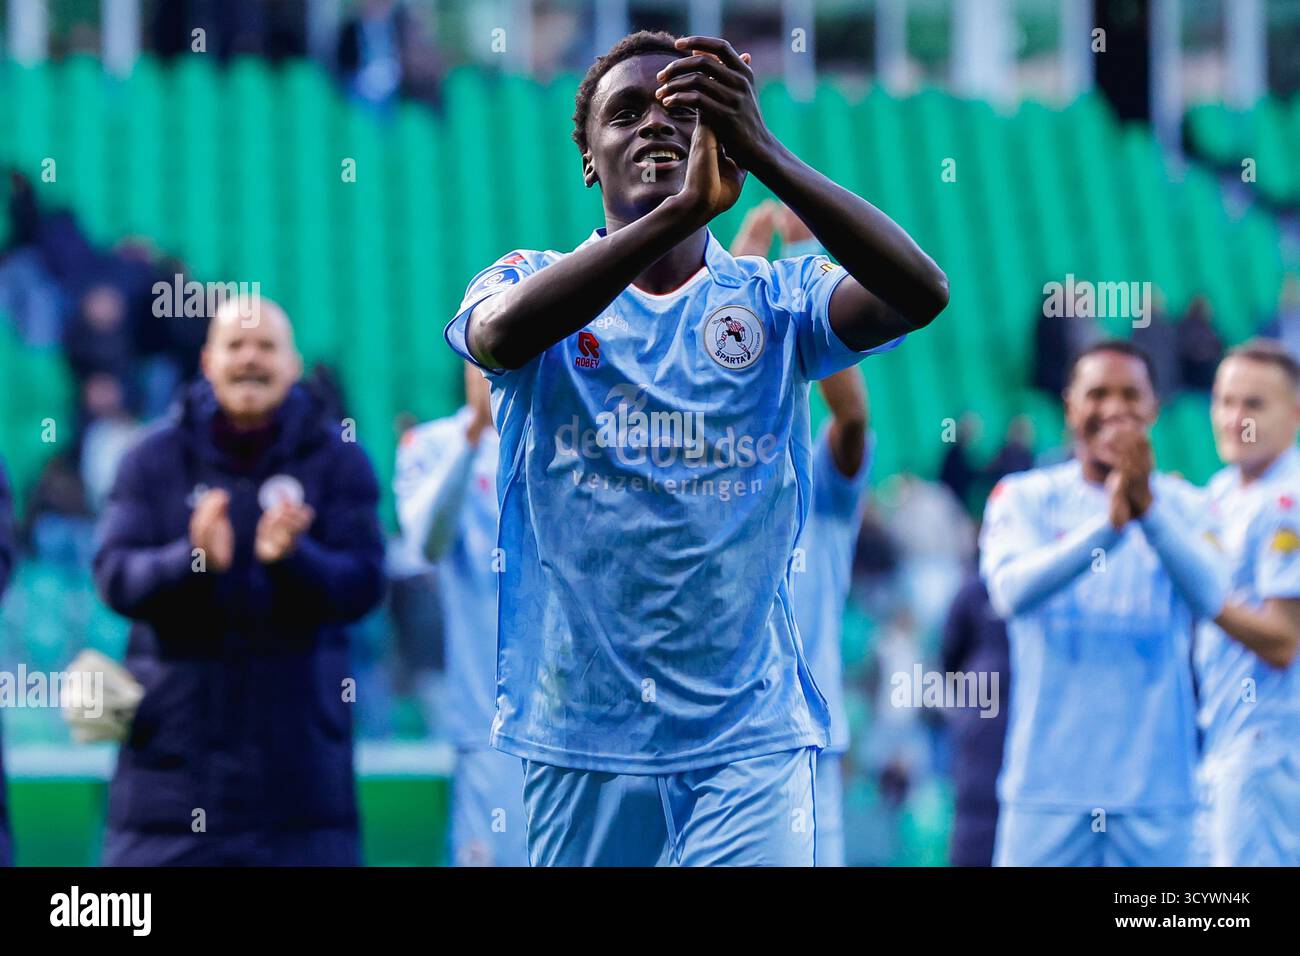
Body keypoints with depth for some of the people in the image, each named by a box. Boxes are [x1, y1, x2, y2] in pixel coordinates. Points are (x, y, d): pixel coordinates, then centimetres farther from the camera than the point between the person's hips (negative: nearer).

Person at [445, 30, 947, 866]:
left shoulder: (778, 300, 5)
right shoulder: (531, 280, 3)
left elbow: (920, 293, -16)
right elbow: (500, 333, -22)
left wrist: (762, 154, -29)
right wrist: (685, 208, -34)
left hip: (749, 737, -1)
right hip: (579, 739, 1)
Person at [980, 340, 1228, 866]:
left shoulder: (1183, 505, 7)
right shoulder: (1024, 498, 4)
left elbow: (1209, 596, -12)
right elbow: (1011, 590, -15)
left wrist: (1148, 510, -29)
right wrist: (1108, 525, -28)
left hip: (1155, 788, 1)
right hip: (1049, 780, -1)